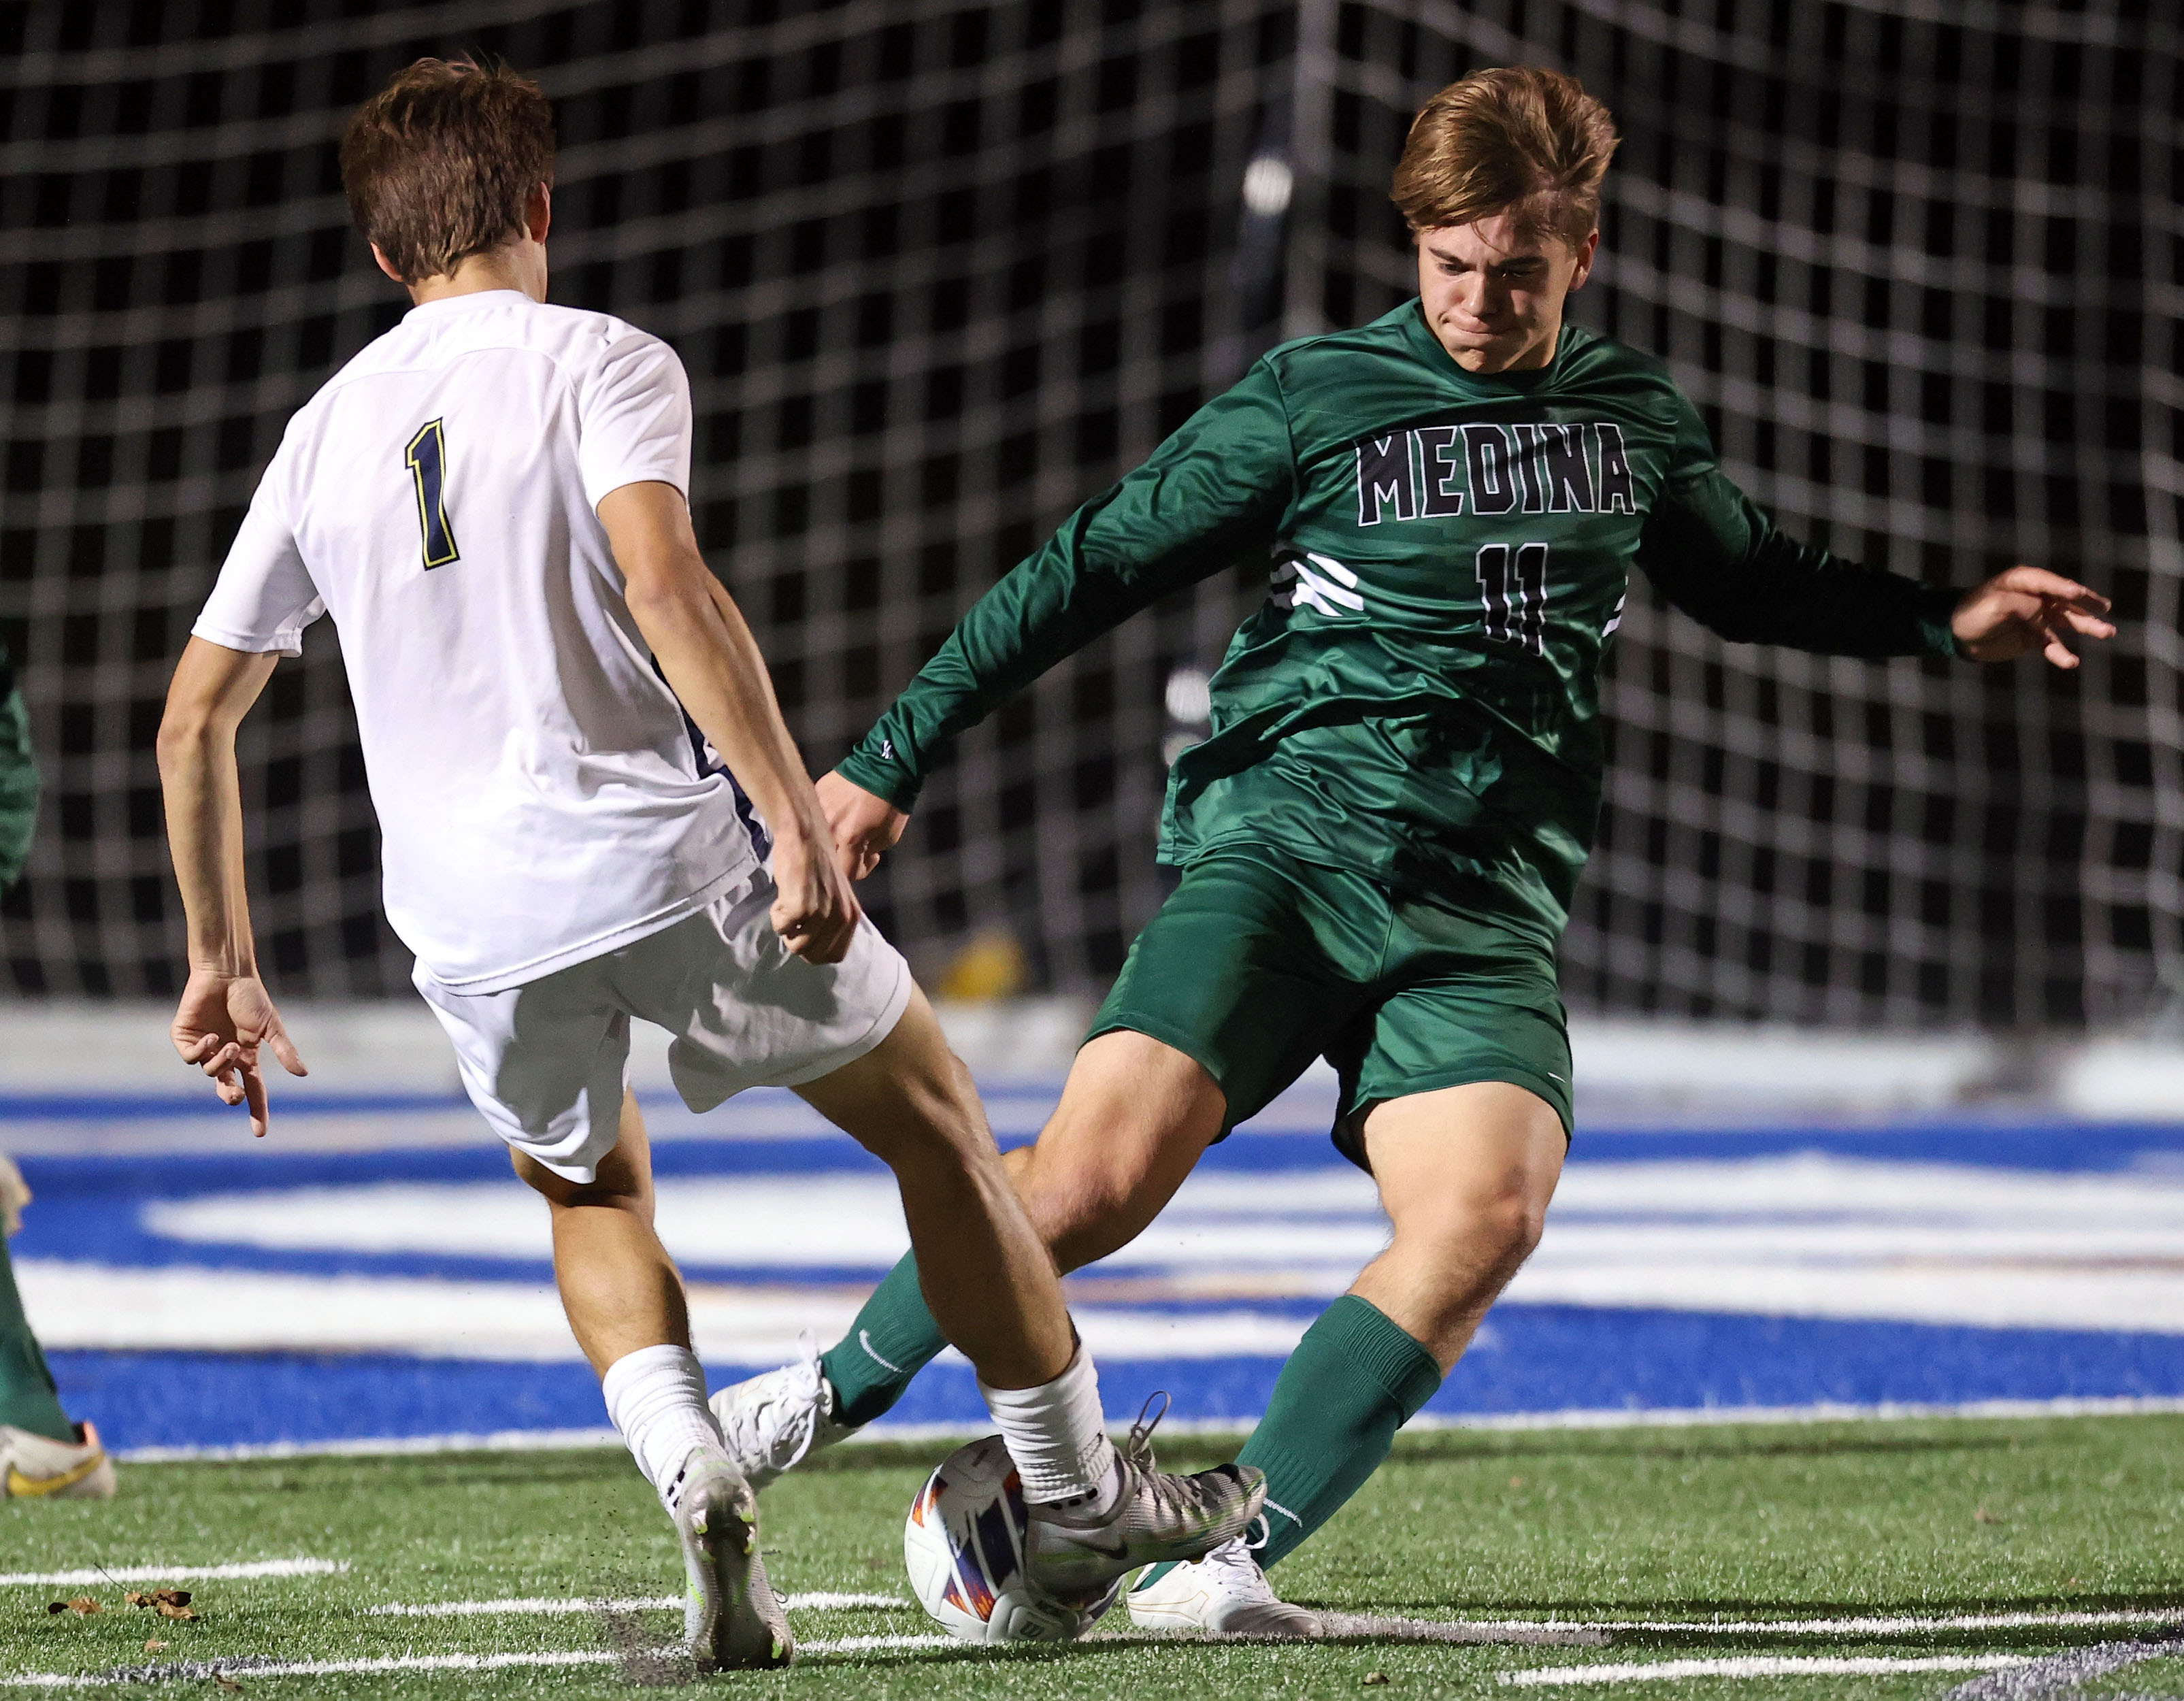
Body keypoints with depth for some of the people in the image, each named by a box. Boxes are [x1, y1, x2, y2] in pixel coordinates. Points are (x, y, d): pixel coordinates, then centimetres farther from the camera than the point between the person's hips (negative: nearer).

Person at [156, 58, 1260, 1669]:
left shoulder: (327, 431, 14)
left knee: (589, 1187, 28)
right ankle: (1078, 1503, 21)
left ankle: (689, 1470, 1)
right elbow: (664, 581, -20)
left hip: (466, 919, 4)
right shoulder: (597, 361, -1)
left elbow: (196, 714, 16)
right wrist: (798, 821, -23)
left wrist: (223, 962, 25)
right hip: (665, 849, -4)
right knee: (935, 1116, 16)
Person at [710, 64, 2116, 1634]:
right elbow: (1094, 569, 6)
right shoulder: (1315, 397, 3)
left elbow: (1751, 583, 36)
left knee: (1489, 1212, -26)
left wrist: (1946, 621, 26)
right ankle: (848, 1385, 4)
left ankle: (1231, 1562, -22)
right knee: (1100, 1171, -23)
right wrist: (891, 761, 4)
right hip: (1286, 842, -3)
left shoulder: (1637, 418, 15)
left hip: (1484, 915, 3)